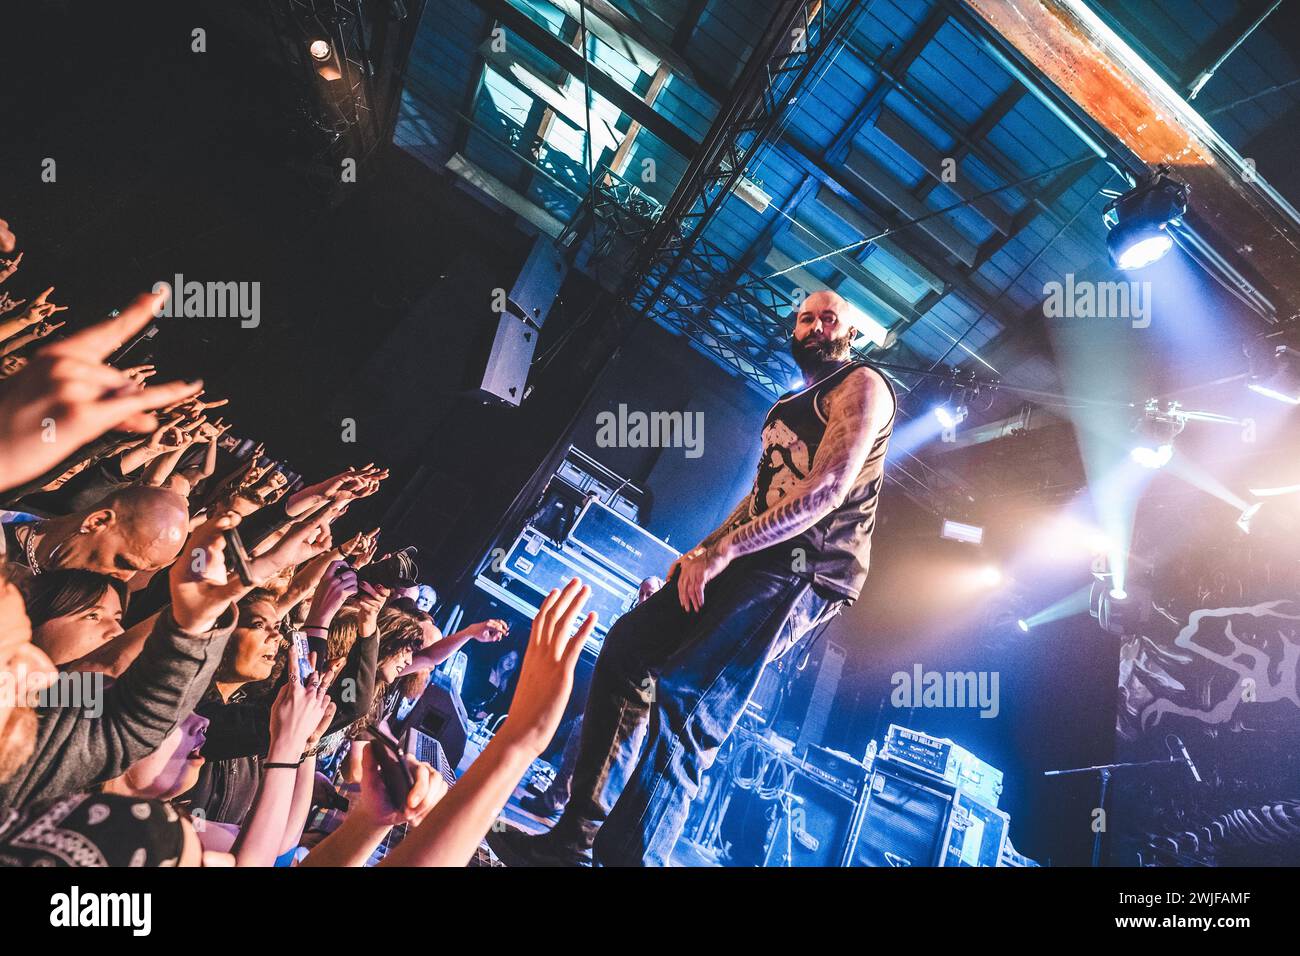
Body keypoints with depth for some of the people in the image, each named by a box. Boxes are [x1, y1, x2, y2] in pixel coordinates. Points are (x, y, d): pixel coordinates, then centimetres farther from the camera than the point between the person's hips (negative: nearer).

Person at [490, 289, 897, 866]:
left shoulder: (862, 385, -2)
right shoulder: (788, 406, 27)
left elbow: (830, 487, -16)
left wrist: (722, 550, -20)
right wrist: (703, 549, 12)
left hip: (804, 569, -9)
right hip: (751, 560, 9)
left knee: (682, 699, -22)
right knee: (627, 647, 2)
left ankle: (626, 854, -13)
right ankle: (573, 839, 6)